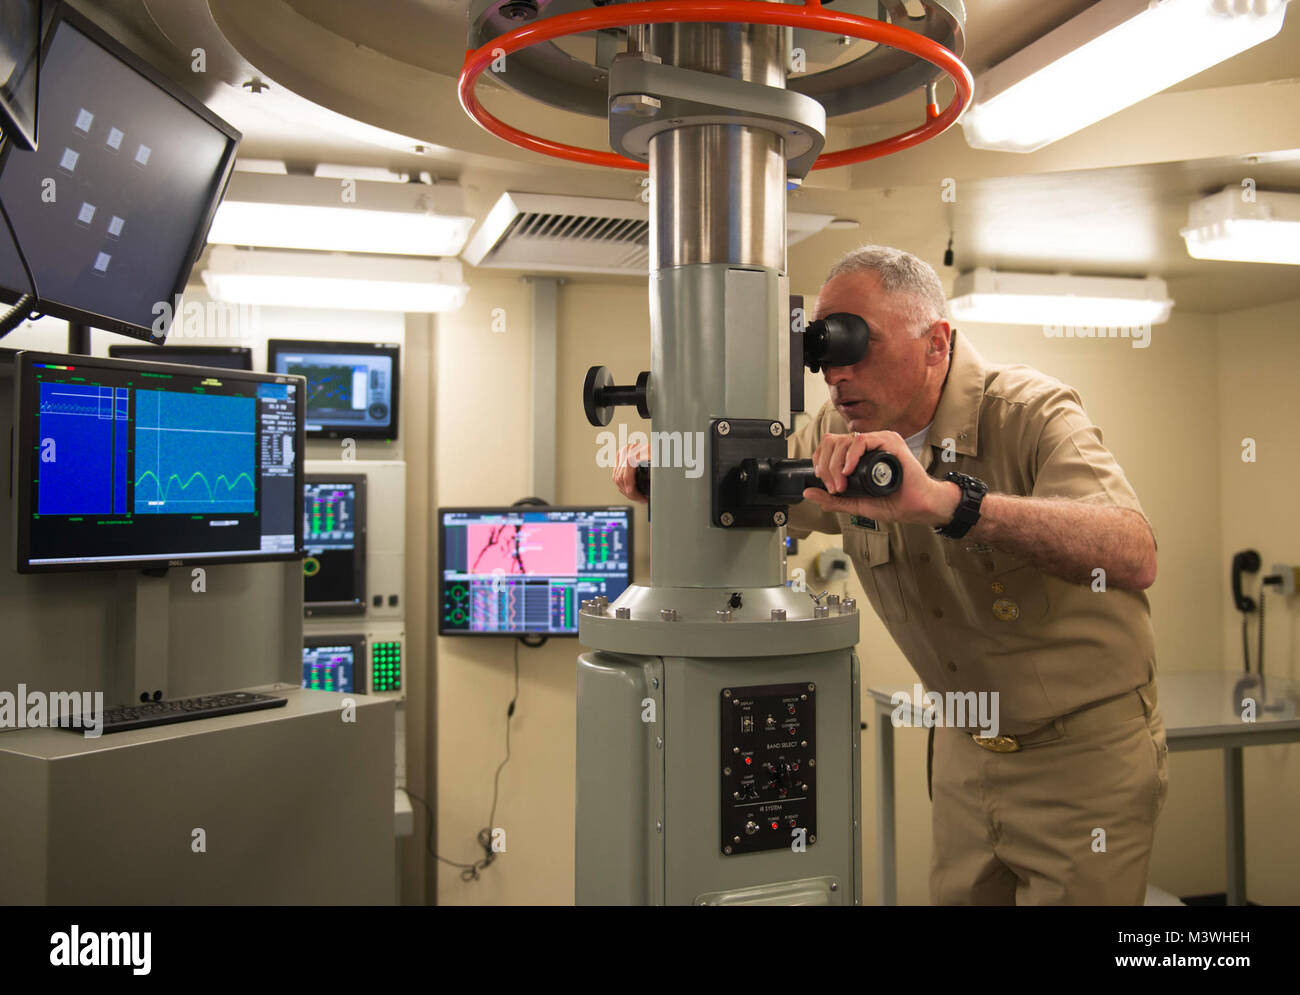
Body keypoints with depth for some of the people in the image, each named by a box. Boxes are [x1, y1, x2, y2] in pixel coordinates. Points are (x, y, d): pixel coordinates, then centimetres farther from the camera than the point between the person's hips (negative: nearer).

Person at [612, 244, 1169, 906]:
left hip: (1085, 752, -4)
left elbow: (1134, 556, -38)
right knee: (955, 893, 10)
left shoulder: (1031, 412, -21)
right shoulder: (843, 431, -5)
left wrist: (945, 499, -50)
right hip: (963, 749, 5)